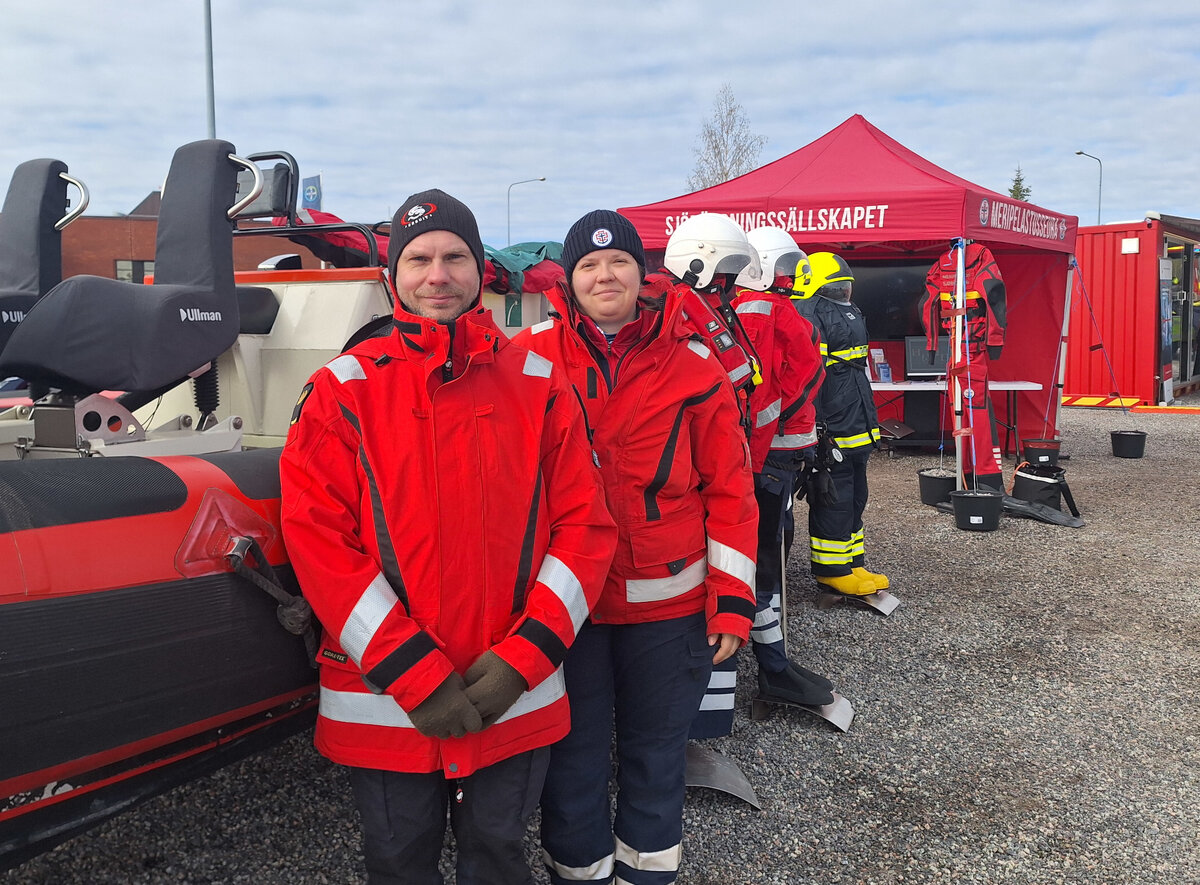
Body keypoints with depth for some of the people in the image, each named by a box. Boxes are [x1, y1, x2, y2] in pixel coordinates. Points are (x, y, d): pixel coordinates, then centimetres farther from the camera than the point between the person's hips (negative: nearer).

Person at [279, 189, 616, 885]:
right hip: (384, 706, -1)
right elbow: (319, 540, -10)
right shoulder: (344, 391, -3)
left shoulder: (540, 386, 1)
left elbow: (586, 527, -2)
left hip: (518, 699, 1)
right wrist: (413, 674, -16)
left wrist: (523, 659, -12)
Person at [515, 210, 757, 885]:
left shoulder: (693, 363, -2)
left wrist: (733, 598, -4)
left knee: (656, 752, 17)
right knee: (574, 757, 12)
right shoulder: (532, 358, -3)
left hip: (668, 601, 1)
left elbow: (729, 488, -1)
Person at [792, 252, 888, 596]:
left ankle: (852, 564, 27)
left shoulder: (848, 312, 17)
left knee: (853, 499, 16)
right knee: (833, 502, -1)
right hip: (832, 433, -10)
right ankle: (831, 571, 10)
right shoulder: (809, 316, -16)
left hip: (857, 429, 10)